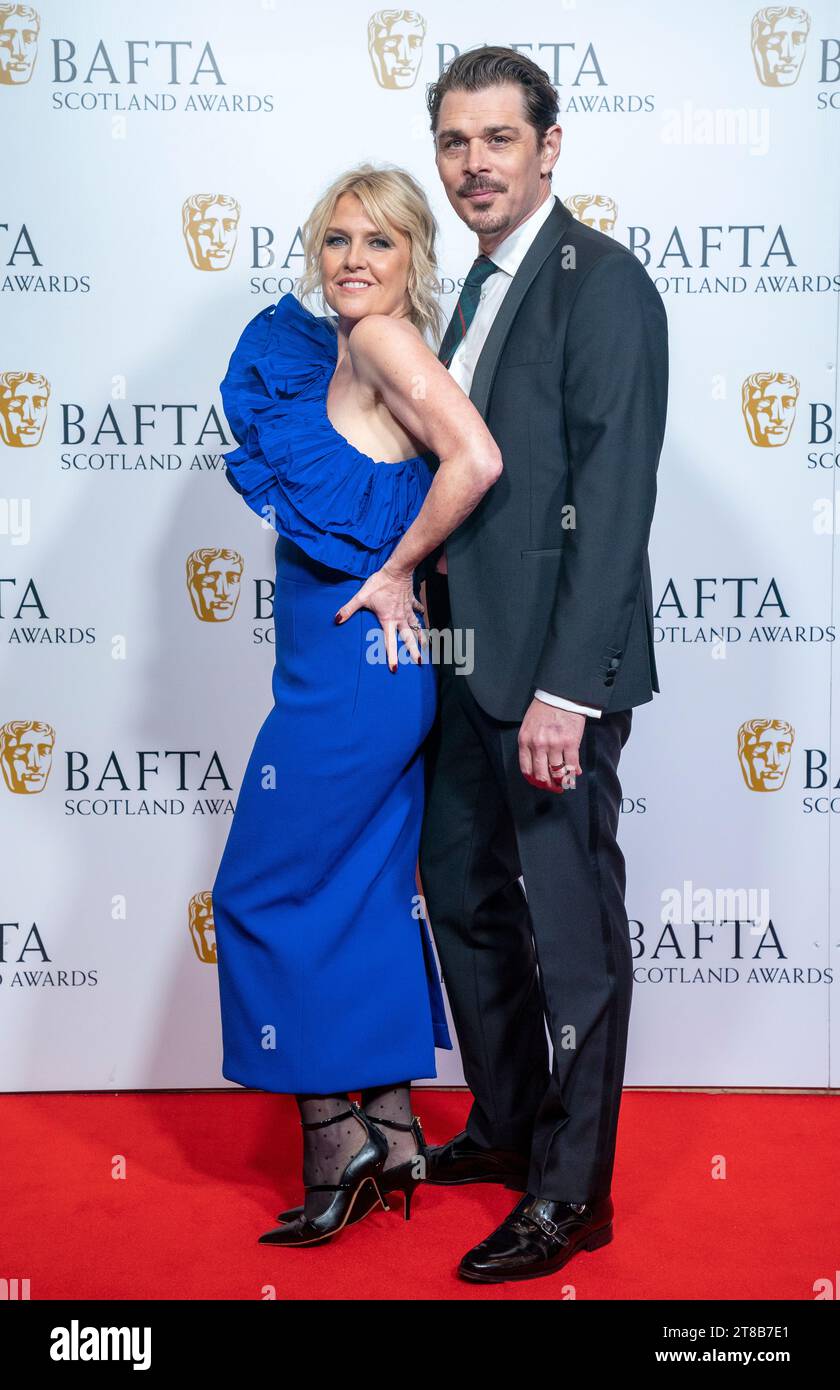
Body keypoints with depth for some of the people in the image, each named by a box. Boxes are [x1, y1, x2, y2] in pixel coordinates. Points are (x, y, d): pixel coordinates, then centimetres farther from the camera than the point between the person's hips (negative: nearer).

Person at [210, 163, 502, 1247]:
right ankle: (391, 1134, 24)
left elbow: (475, 460, -27)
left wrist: (395, 569, -16)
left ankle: (334, 1146, 11)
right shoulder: (325, 348, 14)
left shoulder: (385, 338, -13)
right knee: (369, 887, 14)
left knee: (266, 894, 1)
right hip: (368, 669, 9)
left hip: (351, 668, -9)